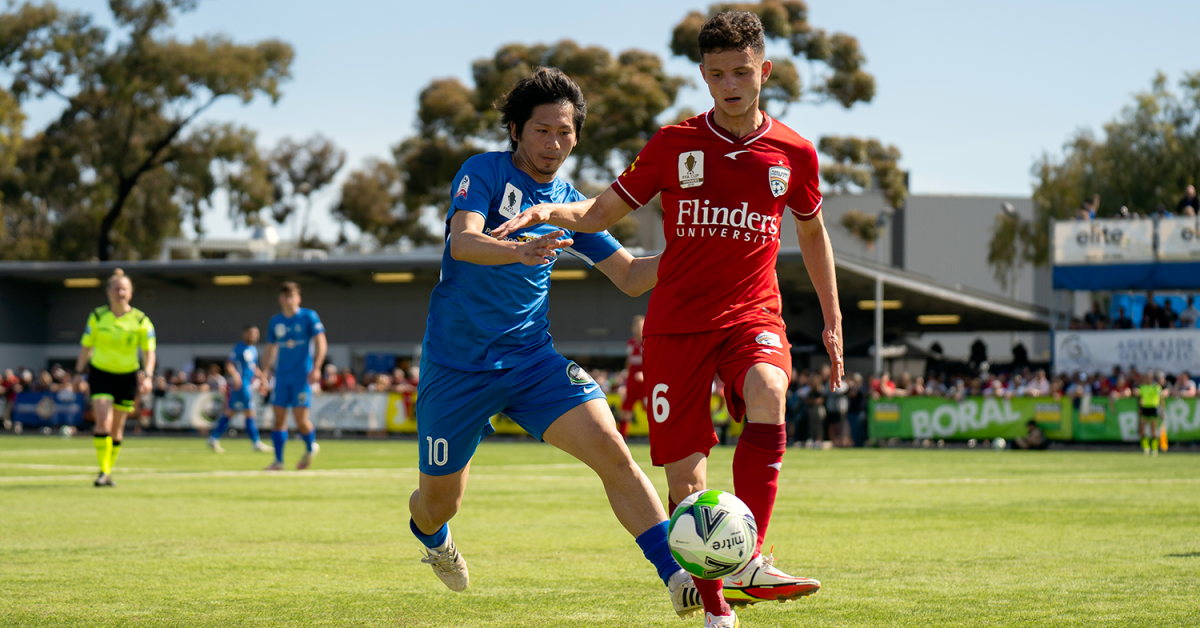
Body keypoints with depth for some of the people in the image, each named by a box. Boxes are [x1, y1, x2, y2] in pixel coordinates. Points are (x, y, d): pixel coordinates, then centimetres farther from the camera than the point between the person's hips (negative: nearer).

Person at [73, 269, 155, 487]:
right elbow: (86, 346, 5)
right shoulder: (97, 316, -3)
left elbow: (149, 350, -4)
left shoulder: (141, 320, -4)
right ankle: (103, 471, -15)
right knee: (103, 422, -17)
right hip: (101, 373, -1)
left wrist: (148, 376, -18)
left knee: (117, 428, 7)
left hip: (127, 376, 1)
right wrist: (79, 372, 3)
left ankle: (109, 471, 22)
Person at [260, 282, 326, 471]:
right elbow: (270, 349, 18)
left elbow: (320, 343, -6)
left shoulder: (309, 317, -2)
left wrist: (316, 368, -16)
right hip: (282, 376, 4)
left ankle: (311, 448, 18)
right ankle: (278, 461, 5)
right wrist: (264, 374, 10)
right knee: (279, 418, -1)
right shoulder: (275, 322, 11)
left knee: (301, 419, -11)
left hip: (302, 376, -4)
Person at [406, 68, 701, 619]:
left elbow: (630, 277, 10)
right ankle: (429, 535, 48)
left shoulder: (570, 206, 7)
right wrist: (520, 250, -47)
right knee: (440, 500, 10)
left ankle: (676, 576, -22)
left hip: (532, 359, 3)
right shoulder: (484, 172, -8)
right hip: (457, 363, -3)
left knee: (611, 450, -20)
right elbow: (462, 242, -27)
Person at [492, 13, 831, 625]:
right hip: (676, 322, 1)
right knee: (685, 472, -3)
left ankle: (749, 563, -37)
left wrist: (833, 320, 20)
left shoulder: (794, 153, 4)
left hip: (752, 314, -1)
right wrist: (543, 211, -12)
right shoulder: (675, 143, 2)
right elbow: (602, 212, 8)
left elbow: (812, 233, 21)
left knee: (767, 393, -34)